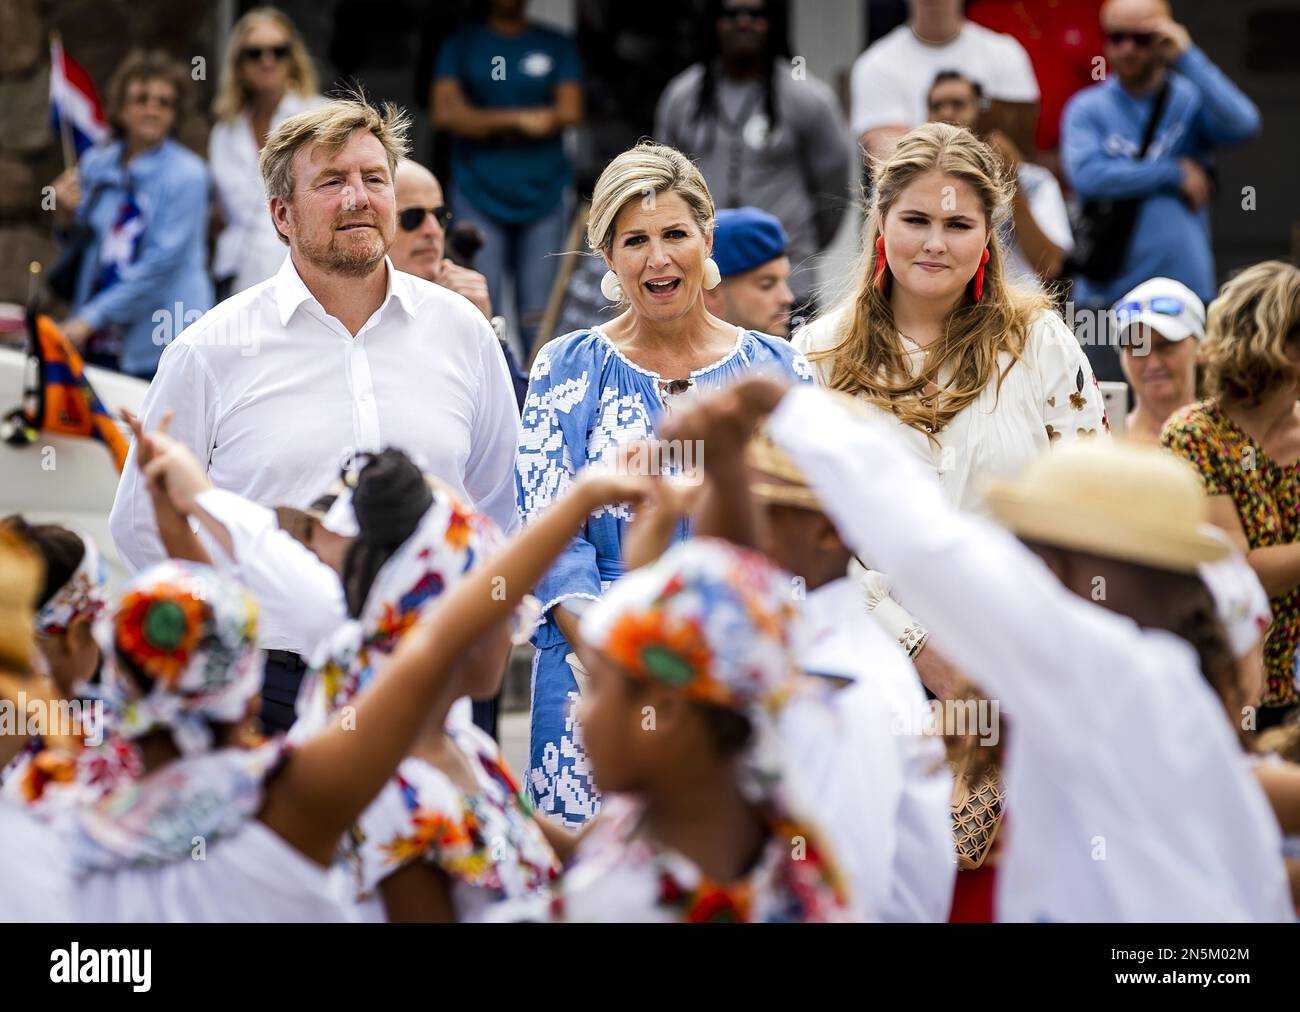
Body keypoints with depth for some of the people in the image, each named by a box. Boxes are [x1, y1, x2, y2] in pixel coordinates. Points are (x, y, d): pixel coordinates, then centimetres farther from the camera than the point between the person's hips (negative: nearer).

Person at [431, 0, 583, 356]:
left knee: (539, 318, -2)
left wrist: (485, 123, -7)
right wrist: (518, 119, -11)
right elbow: (444, 112, -4)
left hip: (545, 192, 1)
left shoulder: (557, 46, 11)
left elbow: (569, 111, -2)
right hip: (478, 197, -1)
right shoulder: (461, 44, 9)